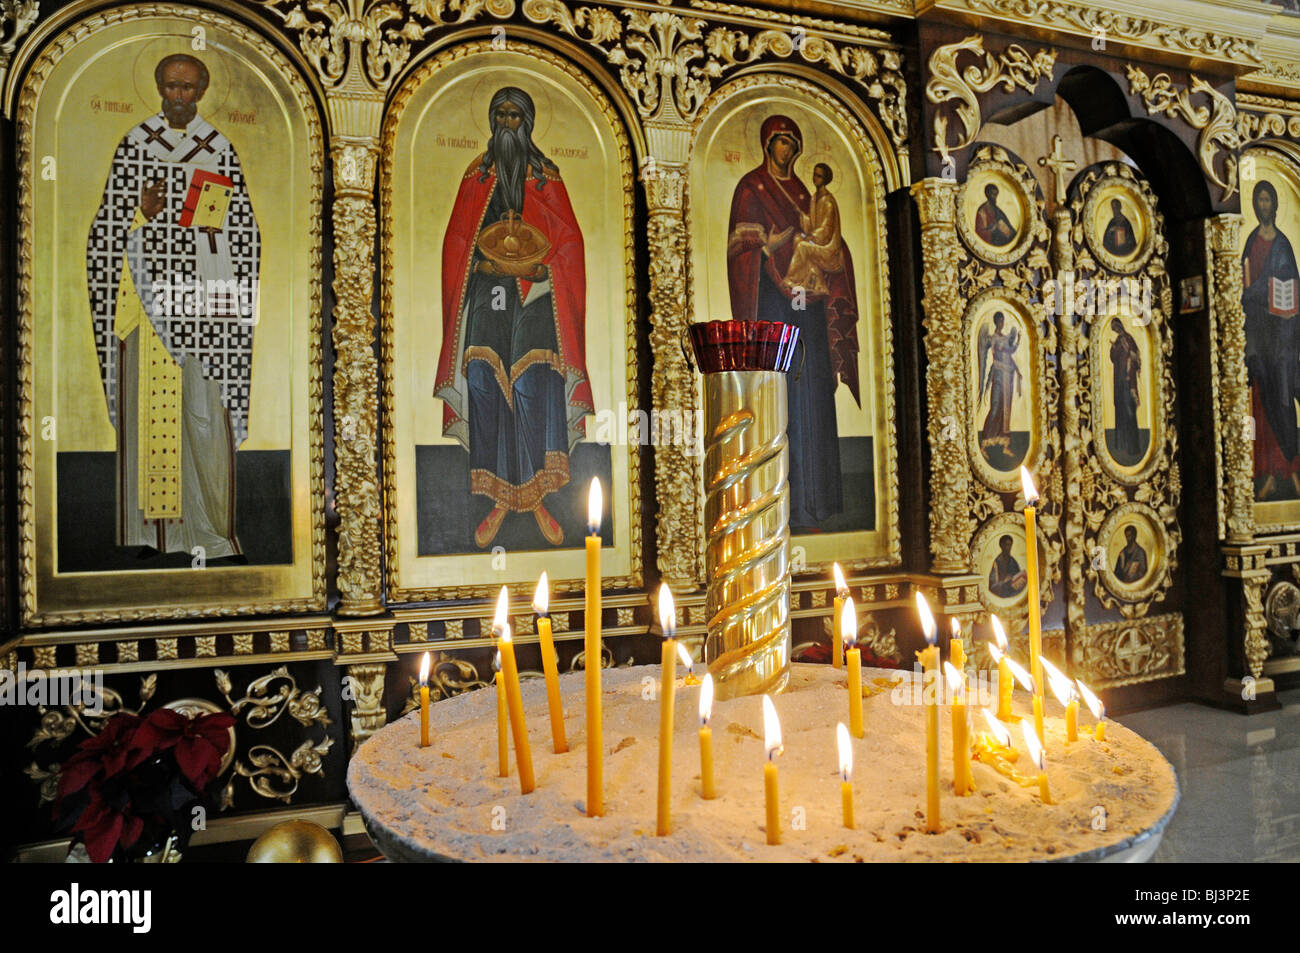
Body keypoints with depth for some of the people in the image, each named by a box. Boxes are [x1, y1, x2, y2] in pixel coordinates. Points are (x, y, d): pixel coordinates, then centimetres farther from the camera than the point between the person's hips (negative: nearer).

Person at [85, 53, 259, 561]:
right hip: (148, 283, 1)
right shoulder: (135, 143, 11)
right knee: (147, 399, 0)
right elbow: (112, 218, 10)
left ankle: (211, 527, -2)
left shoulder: (220, 147, 10)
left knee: (206, 403, -7)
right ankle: (149, 526, 8)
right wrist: (141, 210, -9)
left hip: (204, 282, -1)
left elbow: (242, 222, 9)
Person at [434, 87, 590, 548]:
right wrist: (480, 264, -6)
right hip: (486, 292, 2)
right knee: (485, 387, -6)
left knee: (536, 391, -10)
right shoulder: (477, 173, 16)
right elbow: (457, 238, 12)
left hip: (534, 294, -1)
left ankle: (538, 497, -2)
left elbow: (568, 239, 6)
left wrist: (540, 268, -10)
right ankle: (498, 500, 0)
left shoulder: (546, 175, 12)